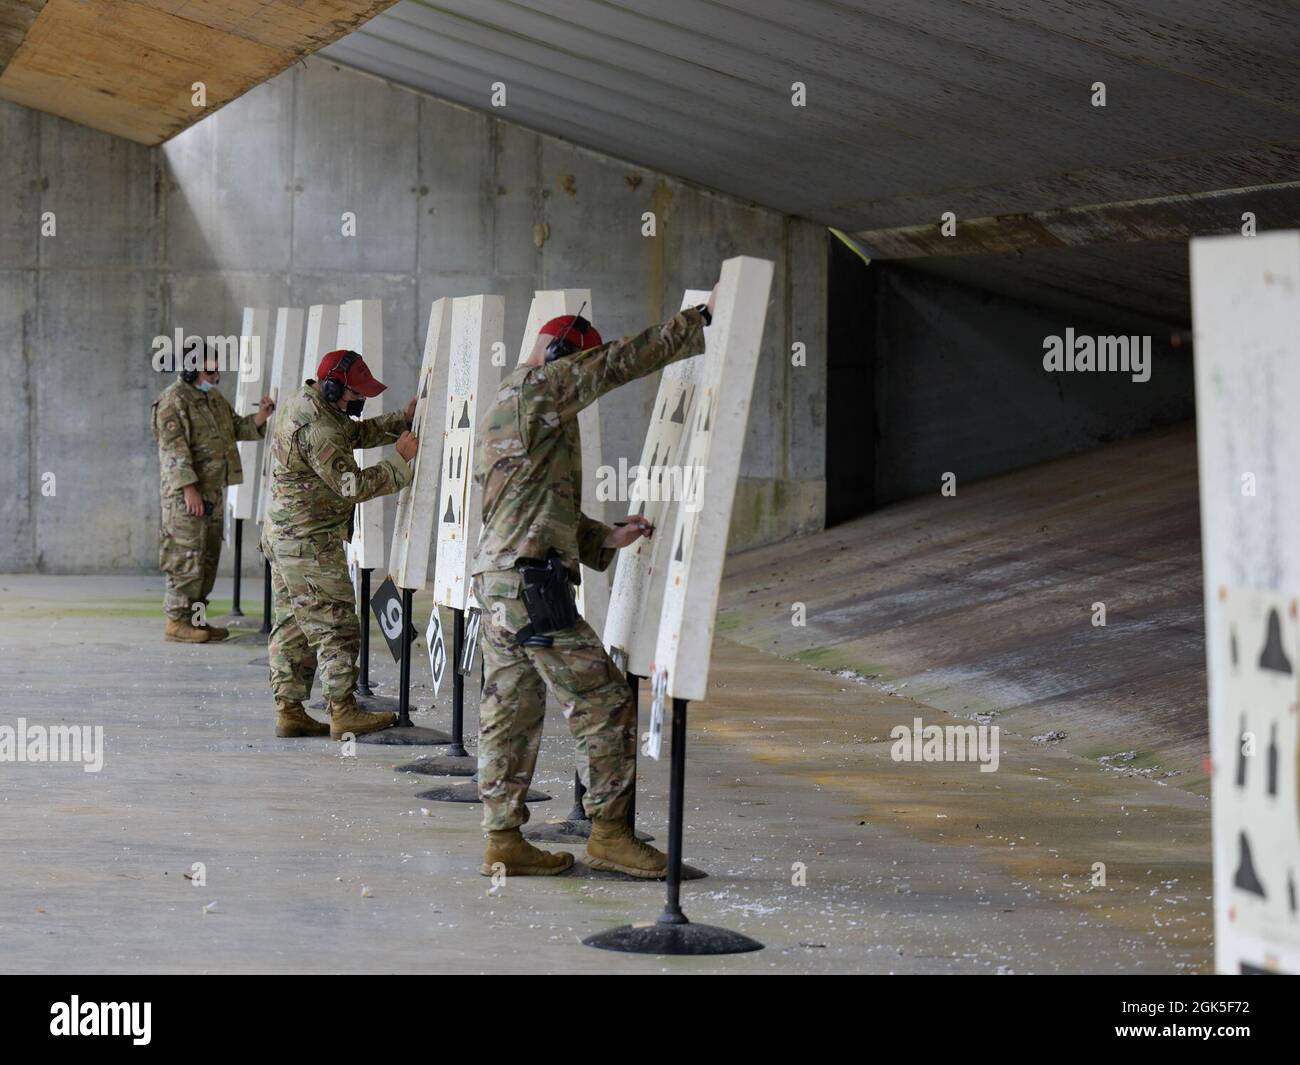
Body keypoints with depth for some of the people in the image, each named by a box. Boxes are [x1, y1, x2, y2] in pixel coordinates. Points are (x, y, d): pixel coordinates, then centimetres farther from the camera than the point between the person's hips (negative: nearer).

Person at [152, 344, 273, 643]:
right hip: (186, 494, -9)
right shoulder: (174, 401, -11)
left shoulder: (214, 399, 18)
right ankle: (177, 621, -6)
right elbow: (173, 448, -18)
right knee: (186, 557, -9)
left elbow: (237, 429, 24)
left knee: (208, 557, 12)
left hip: (212, 492, 9)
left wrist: (260, 416, 4)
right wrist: (189, 488, -24)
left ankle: (196, 618, 18)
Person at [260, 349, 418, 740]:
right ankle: (343, 712, -6)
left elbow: (357, 432, 21)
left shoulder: (305, 405, 10)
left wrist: (400, 421, 7)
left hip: (283, 534, 11)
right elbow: (352, 485, -22)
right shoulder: (318, 429, -23)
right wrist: (400, 460, -14)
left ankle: (288, 710, 14)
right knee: (336, 626, -7)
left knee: (291, 626, 11)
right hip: (309, 541, -11)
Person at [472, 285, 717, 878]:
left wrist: (606, 538, 16)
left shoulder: (503, 409, 24)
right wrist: (702, 319, -5)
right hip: (531, 580, -10)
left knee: (510, 711, 11)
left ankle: (503, 840, 12)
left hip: (496, 578, 10)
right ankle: (608, 832, -2)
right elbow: (626, 361, -10)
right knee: (603, 701, -5)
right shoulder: (538, 387, -7)